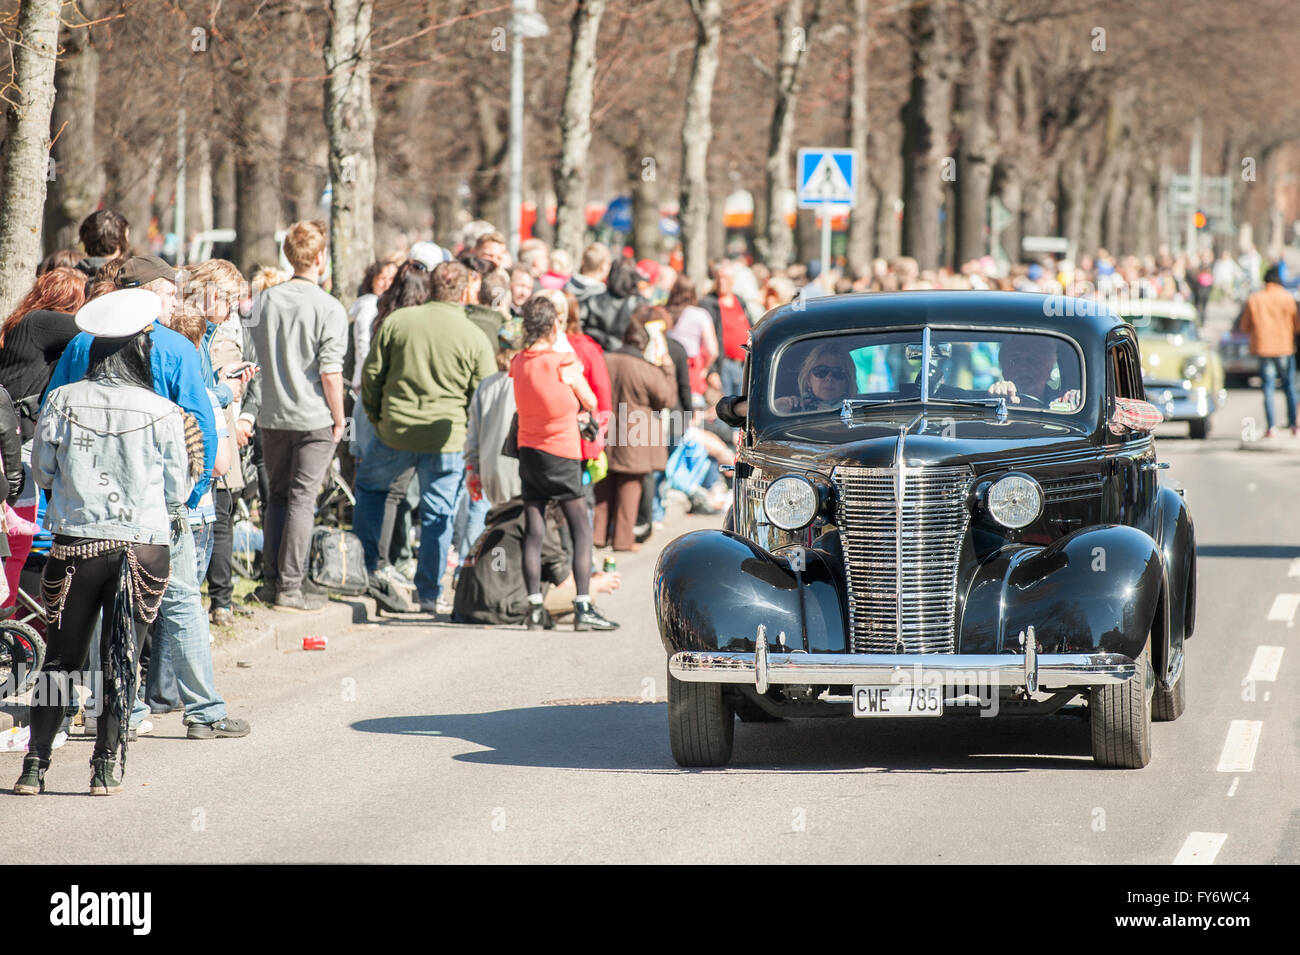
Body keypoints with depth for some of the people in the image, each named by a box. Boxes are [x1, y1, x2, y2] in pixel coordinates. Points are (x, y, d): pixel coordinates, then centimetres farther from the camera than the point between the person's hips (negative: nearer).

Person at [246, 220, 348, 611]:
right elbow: (330, 373, -15)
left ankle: (271, 580, 16)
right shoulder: (329, 308, -13)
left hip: (272, 416, 4)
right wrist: (338, 418, -4)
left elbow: (251, 359, 9)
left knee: (277, 494, 16)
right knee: (302, 498, 0)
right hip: (314, 417, -4)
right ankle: (289, 587, -1)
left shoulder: (265, 301, 3)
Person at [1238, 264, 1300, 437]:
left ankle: (1271, 427, -6)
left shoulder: (1253, 299, 1)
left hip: (1263, 347, 1)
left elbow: (1244, 326, 6)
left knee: (1268, 388, 2)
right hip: (1285, 347, -1)